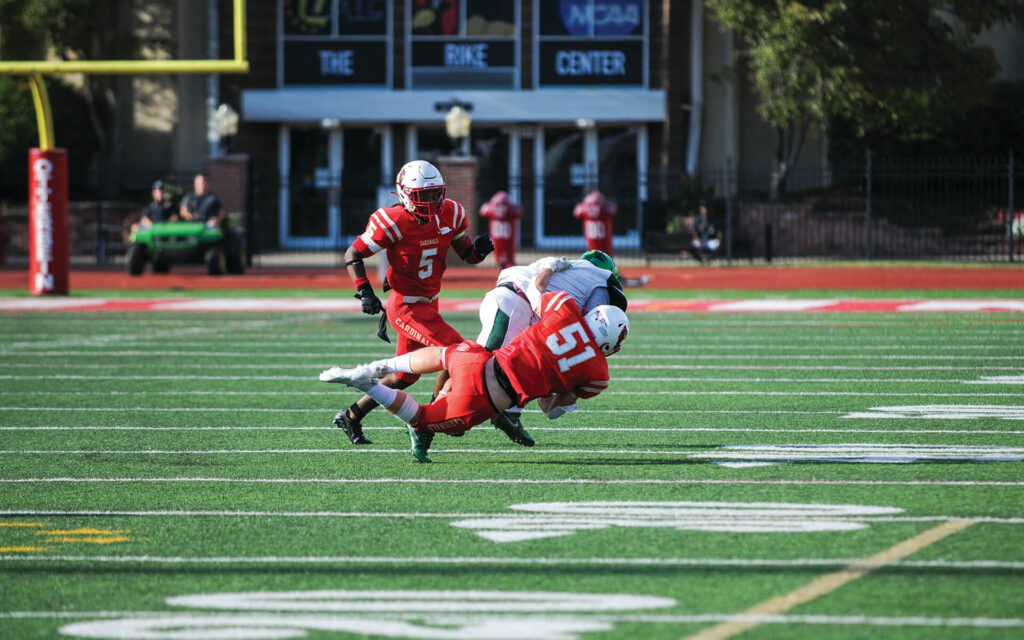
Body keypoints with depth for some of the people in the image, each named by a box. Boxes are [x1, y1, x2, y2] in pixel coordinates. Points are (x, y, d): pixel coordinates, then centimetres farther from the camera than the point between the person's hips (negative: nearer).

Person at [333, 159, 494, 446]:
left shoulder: (451, 214, -3)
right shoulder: (392, 223, -20)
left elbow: (467, 254, 10)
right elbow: (353, 256, -12)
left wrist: (478, 249, -13)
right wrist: (366, 292, -23)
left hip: (428, 303, 8)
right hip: (406, 306, -8)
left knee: (405, 376, 16)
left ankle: (351, 416, 28)